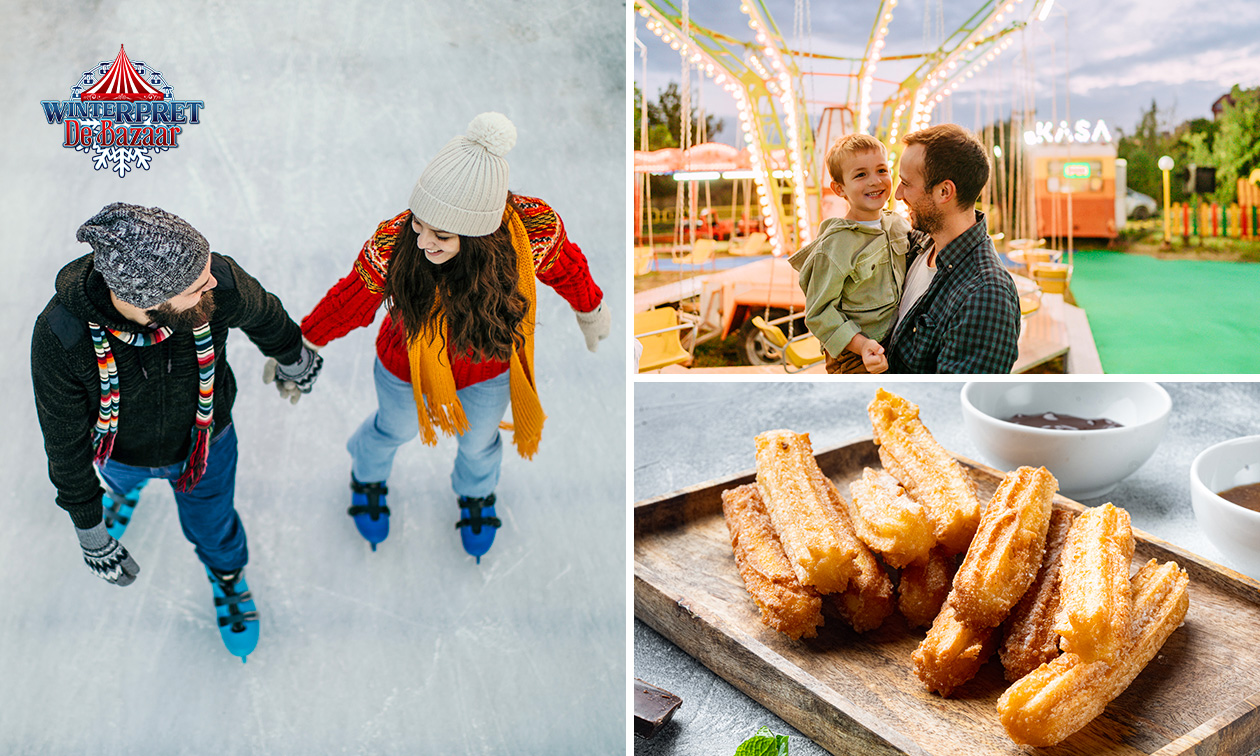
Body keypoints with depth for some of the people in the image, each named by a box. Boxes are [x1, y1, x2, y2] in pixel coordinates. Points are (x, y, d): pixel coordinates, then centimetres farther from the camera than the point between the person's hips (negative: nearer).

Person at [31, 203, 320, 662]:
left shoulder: (221, 284, -39)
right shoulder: (60, 338, -39)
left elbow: (264, 316, -12)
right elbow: (66, 443, -22)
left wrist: (294, 361, 8)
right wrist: (90, 531, -13)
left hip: (206, 441, 0)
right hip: (123, 449, 0)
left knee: (212, 526, 25)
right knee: (125, 477, 36)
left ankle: (228, 576, 61)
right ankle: (125, 488, 75)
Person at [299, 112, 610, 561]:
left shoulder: (535, 230, -38)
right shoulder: (393, 243, -39)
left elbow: (565, 268, -13)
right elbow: (349, 303, -19)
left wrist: (592, 313, 6)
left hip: (488, 370, 1)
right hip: (407, 369, -1)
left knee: (478, 439, 31)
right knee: (397, 428, 31)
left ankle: (476, 493, 69)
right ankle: (368, 474, 69)